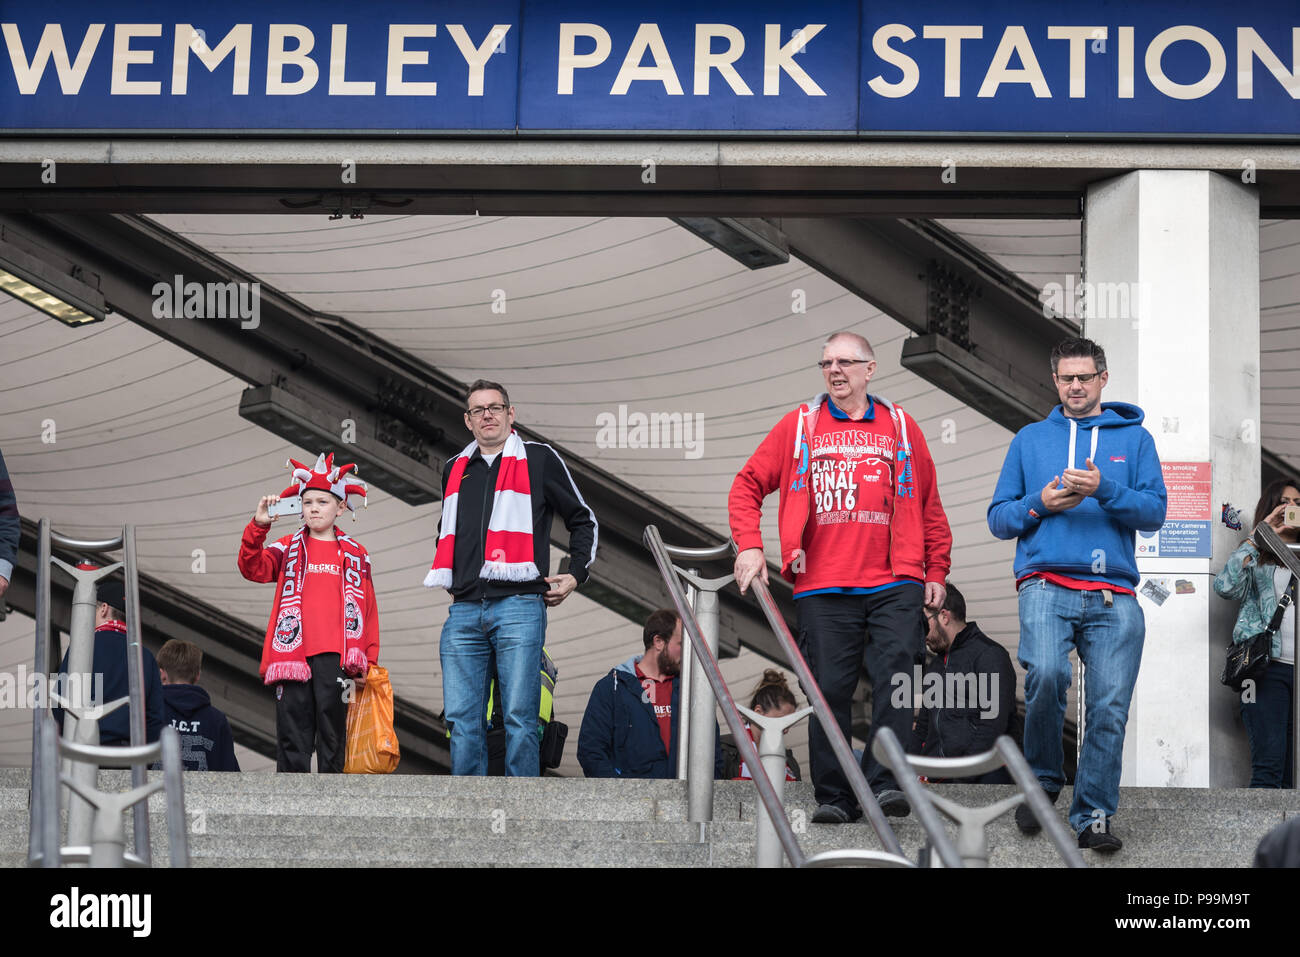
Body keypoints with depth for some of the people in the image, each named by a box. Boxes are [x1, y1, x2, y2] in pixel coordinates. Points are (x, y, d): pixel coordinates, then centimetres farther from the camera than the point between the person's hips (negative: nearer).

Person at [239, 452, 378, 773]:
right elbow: (252, 568, -2)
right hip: (293, 653, 0)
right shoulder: (289, 549, 13)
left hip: (335, 656, 0)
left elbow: (368, 610, 12)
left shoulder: (355, 555, 13)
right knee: (292, 727, -2)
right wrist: (258, 526, -15)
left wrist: (368, 662, 6)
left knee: (333, 728, 1)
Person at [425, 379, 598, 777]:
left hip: (519, 606, -4)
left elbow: (583, 520, 14)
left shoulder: (539, 459, 7)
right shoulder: (456, 470, 20)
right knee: (462, 719, 0)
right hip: (463, 610, 4)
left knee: (519, 717, -8)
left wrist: (575, 575, 5)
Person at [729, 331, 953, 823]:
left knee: (895, 674, -13)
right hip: (823, 586, 0)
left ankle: (884, 782, -13)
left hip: (894, 584, 0)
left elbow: (929, 505, 18)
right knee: (829, 689, -1)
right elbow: (747, 485, 11)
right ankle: (833, 796, 6)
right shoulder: (800, 425, 11)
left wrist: (936, 571, 13)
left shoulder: (900, 426, 14)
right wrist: (749, 545, -2)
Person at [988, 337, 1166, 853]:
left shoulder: (1134, 438, 16)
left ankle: (1093, 816, 4)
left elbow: (1154, 512, 5)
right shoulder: (1030, 439, 18)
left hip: (1114, 594, 1)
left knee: (1110, 705, -7)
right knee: (1046, 675, -26)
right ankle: (1042, 780, -4)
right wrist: (1040, 504, -3)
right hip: (1046, 585, -1)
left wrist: (1103, 489, -11)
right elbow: (998, 518, 17)